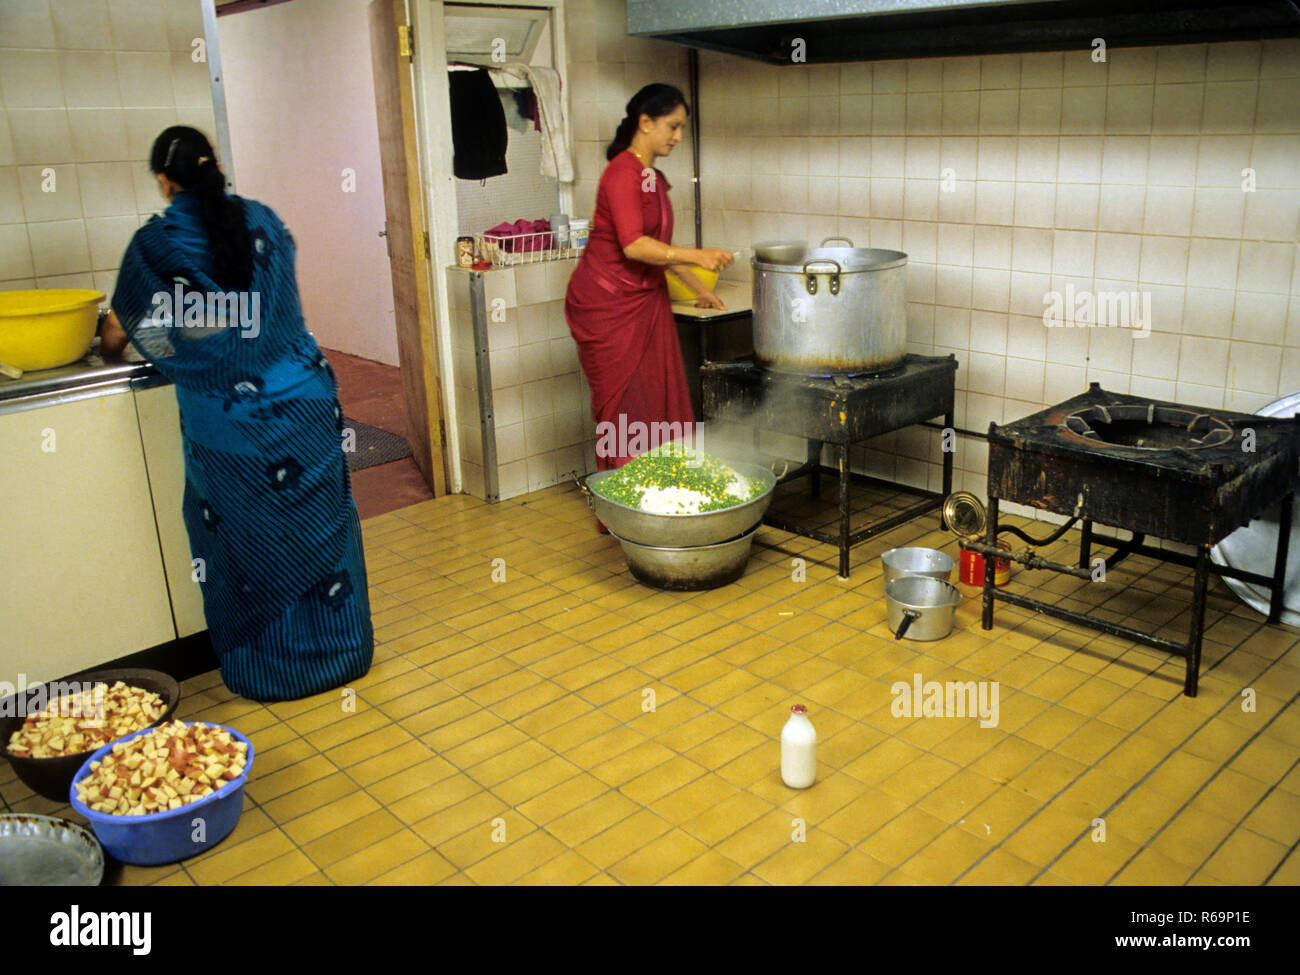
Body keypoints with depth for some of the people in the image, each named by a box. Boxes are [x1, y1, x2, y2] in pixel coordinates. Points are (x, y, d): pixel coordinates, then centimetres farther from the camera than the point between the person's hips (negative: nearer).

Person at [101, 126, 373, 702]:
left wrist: (105, 349, 32)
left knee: (248, 540, 10)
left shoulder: (155, 244, -7)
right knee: (318, 525, 13)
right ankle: (339, 649, 26)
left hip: (229, 424, -3)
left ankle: (268, 670, 23)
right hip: (304, 402, 3)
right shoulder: (261, 222, 3)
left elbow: (119, 332, 8)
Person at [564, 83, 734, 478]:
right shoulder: (623, 172, -14)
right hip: (607, 301, -9)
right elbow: (634, 245, -26)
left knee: (659, 395, 5)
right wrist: (697, 256, -27)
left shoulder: (652, 177, 15)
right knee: (624, 401, -5)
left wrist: (699, 287, 26)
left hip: (645, 299, 9)